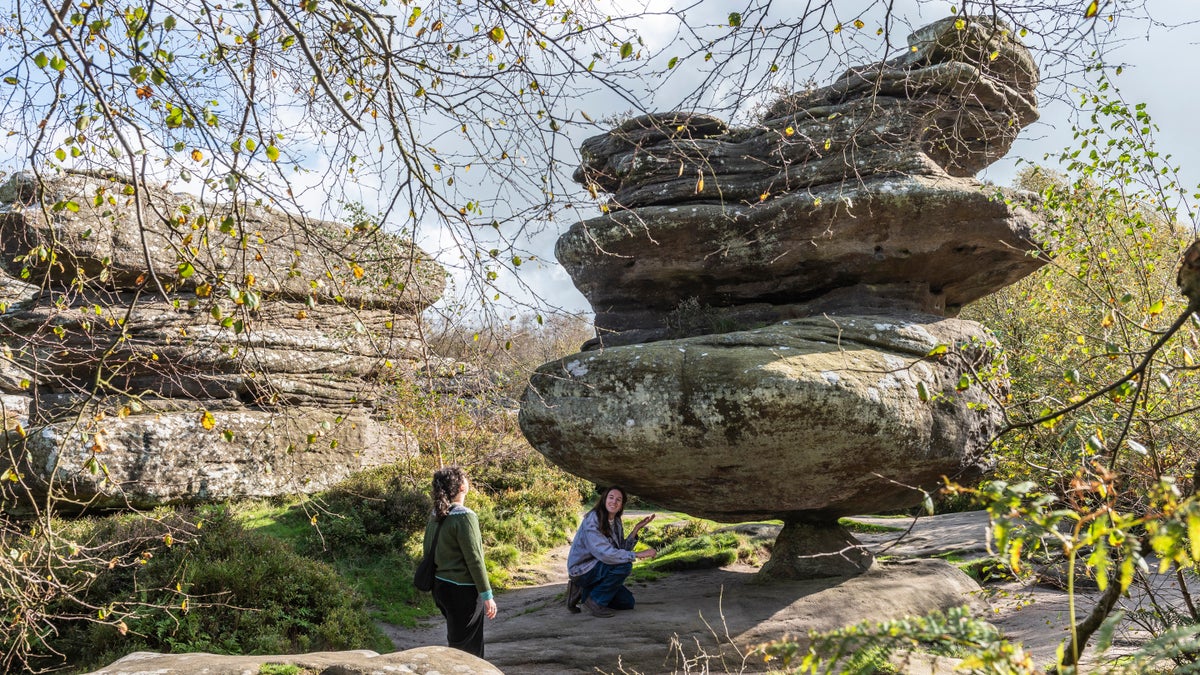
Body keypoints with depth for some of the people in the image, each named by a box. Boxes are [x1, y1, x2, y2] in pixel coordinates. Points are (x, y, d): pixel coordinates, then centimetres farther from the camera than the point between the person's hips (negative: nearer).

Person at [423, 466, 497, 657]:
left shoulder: (435, 516, 5)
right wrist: (487, 596, -13)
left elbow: (428, 553, 12)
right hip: (462, 590, -8)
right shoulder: (464, 517, -19)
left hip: (440, 586, 8)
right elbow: (474, 560, -19)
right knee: (467, 648, 3)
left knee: (454, 638, 22)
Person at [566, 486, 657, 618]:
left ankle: (583, 592, 14)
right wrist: (637, 555, -33)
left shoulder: (616, 522, 5)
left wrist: (636, 529, -9)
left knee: (628, 602, 8)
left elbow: (622, 550, -2)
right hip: (581, 571, -9)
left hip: (597, 570, 9)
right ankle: (595, 600, -12)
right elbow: (605, 553, -33)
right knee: (624, 565, -28)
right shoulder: (592, 521, -23)